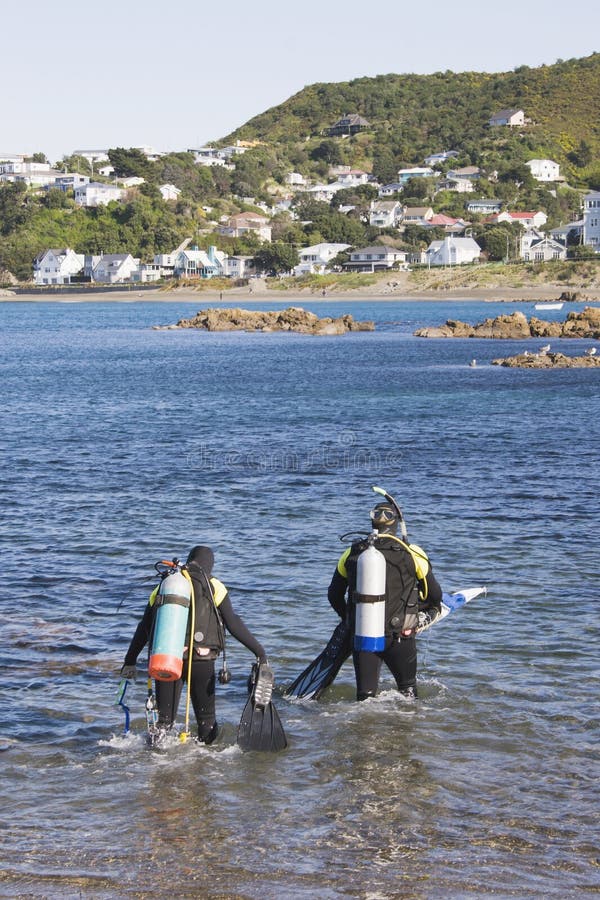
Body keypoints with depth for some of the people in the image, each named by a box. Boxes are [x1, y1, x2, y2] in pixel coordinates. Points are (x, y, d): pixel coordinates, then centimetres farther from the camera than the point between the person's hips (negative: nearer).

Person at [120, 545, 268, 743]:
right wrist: (259, 650, 7)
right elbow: (234, 625, 1)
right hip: (201, 659, -2)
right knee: (206, 719, 13)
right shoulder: (213, 587, 4)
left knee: (164, 718, 9)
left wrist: (130, 661, 20)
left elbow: (143, 629, 15)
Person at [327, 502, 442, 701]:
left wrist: (348, 619, 30)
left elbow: (334, 596, 12)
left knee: (365, 695, 11)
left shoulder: (352, 554, 1)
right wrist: (417, 608, 23)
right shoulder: (412, 554, -7)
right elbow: (435, 595, 1)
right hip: (399, 637, -2)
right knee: (407, 688, 20)